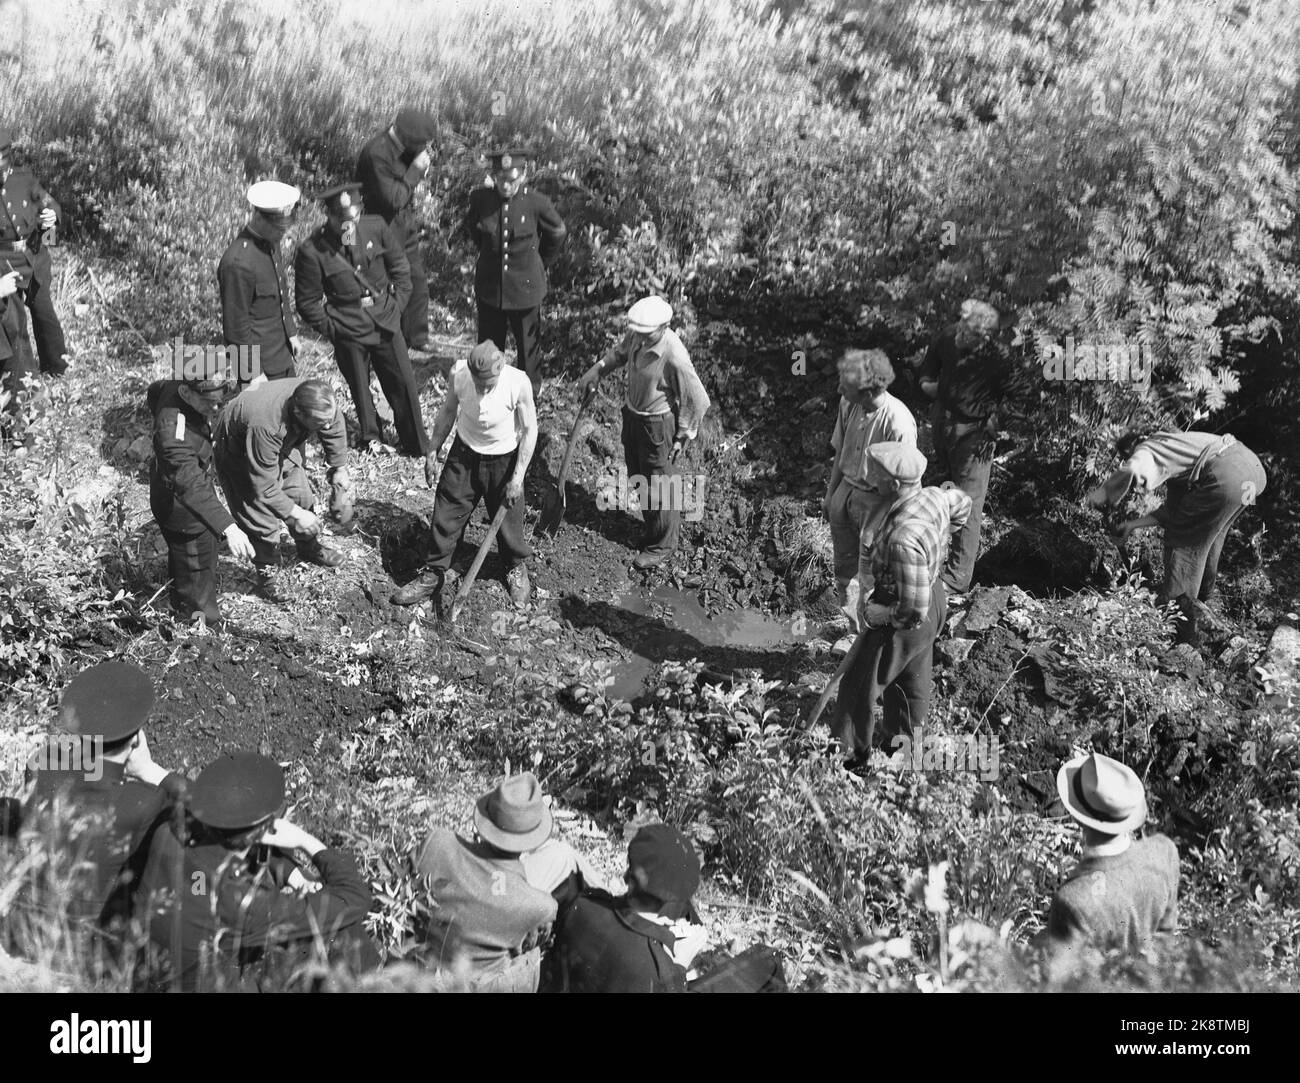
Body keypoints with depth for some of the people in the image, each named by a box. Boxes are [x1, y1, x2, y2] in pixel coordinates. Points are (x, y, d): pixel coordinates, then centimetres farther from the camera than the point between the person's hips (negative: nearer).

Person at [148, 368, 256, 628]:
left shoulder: (176, 385, -16)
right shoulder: (174, 433, -43)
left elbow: (154, 390, 10)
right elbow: (192, 488, -51)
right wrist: (228, 527, -60)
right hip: (178, 504, -10)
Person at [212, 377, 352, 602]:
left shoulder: (323, 404, -31)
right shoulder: (265, 425, -48)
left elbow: (334, 429, -3)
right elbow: (264, 487, -36)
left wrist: (339, 469, 2)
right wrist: (294, 513, -31)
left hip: (284, 444, 6)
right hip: (239, 453, -6)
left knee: (300, 493, 10)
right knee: (260, 514, -6)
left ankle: (309, 547, 37)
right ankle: (266, 571, 18)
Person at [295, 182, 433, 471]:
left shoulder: (376, 227, -10)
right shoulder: (312, 251, -17)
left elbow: (400, 269, 5)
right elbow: (308, 302, -6)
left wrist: (396, 306, 3)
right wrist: (332, 328, -7)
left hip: (386, 321, 2)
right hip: (348, 330, -2)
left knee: (404, 384, 7)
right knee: (360, 388, 13)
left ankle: (418, 447, 22)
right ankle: (371, 437, 38)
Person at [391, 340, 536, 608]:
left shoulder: (518, 383, -30)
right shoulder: (458, 374, -23)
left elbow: (530, 430, -15)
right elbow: (448, 411, -1)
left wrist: (518, 477, -15)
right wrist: (434, 448, 8)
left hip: (504, 458, -2)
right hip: (464, 454, 2)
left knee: (508, 520, 10)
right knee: (446, 514, 4)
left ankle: (517, 568, 39)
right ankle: (434, 573, 23)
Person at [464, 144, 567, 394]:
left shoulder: (535, 202, -16)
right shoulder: (480, 199, -9)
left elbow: (557, 232, 4)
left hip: (525, 288, -2)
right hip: (489, 287, 2)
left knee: (528, 347, 10)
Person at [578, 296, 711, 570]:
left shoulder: (674, 357, -31)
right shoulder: (637, 336, -10)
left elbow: (697, 401, -21)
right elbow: (621, 351, 17)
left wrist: (683, 437, -13)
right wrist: (598, 368, 4)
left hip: (659, 424, -8)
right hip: (633, 414, 8)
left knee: (657, 486, 6)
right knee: (637, 478, 21)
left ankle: (661, 546, 25)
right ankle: (653, 529, 43)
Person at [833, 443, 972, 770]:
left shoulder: (903, 538, -41)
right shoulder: (934, 496, -16)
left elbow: (913, 611, -36)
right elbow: (962, 504, 12)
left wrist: (875, 613, -19)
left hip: (901, 624, -9)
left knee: (858, 687, 14)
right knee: (912, 680, 29)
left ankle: (850, 755, 34)